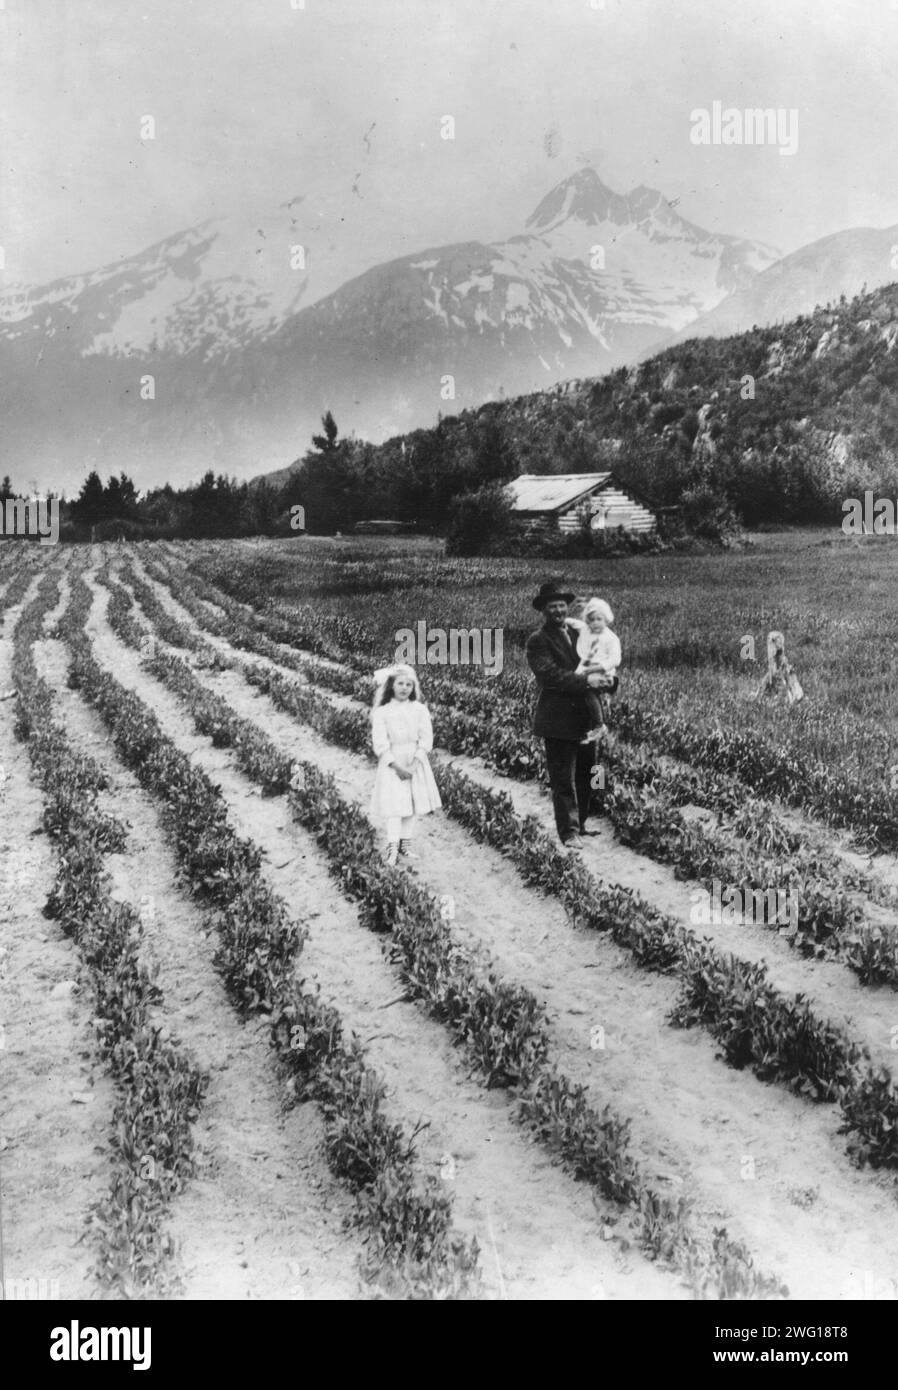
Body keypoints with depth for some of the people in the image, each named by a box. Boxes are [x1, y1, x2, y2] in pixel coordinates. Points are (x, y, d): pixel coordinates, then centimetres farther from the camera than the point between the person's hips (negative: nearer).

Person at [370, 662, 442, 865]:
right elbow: (380, 743, -9)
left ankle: (405, 844, 16)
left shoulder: (419, 709, 0)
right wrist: (397, 766, -15)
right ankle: (392, 848, -10)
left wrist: (414, 764, -13)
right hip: (391, 764, -3)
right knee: (394, 804, -9)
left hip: (415, 763, 3)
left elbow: (426, 738, -4)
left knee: (412, 802, 6)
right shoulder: (381, 712, -5)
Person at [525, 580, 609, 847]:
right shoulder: (537, 642, -7)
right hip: (559, 721, -7)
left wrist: (601, 676, -2)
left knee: (584, 777, 15)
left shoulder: (577, 634, 15)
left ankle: (580, 824, 28)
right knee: (563, 780, -4)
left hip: (585, 717, 7)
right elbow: (550, 675, -19)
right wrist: (585, 680, -23)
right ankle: (568, 833, 1)